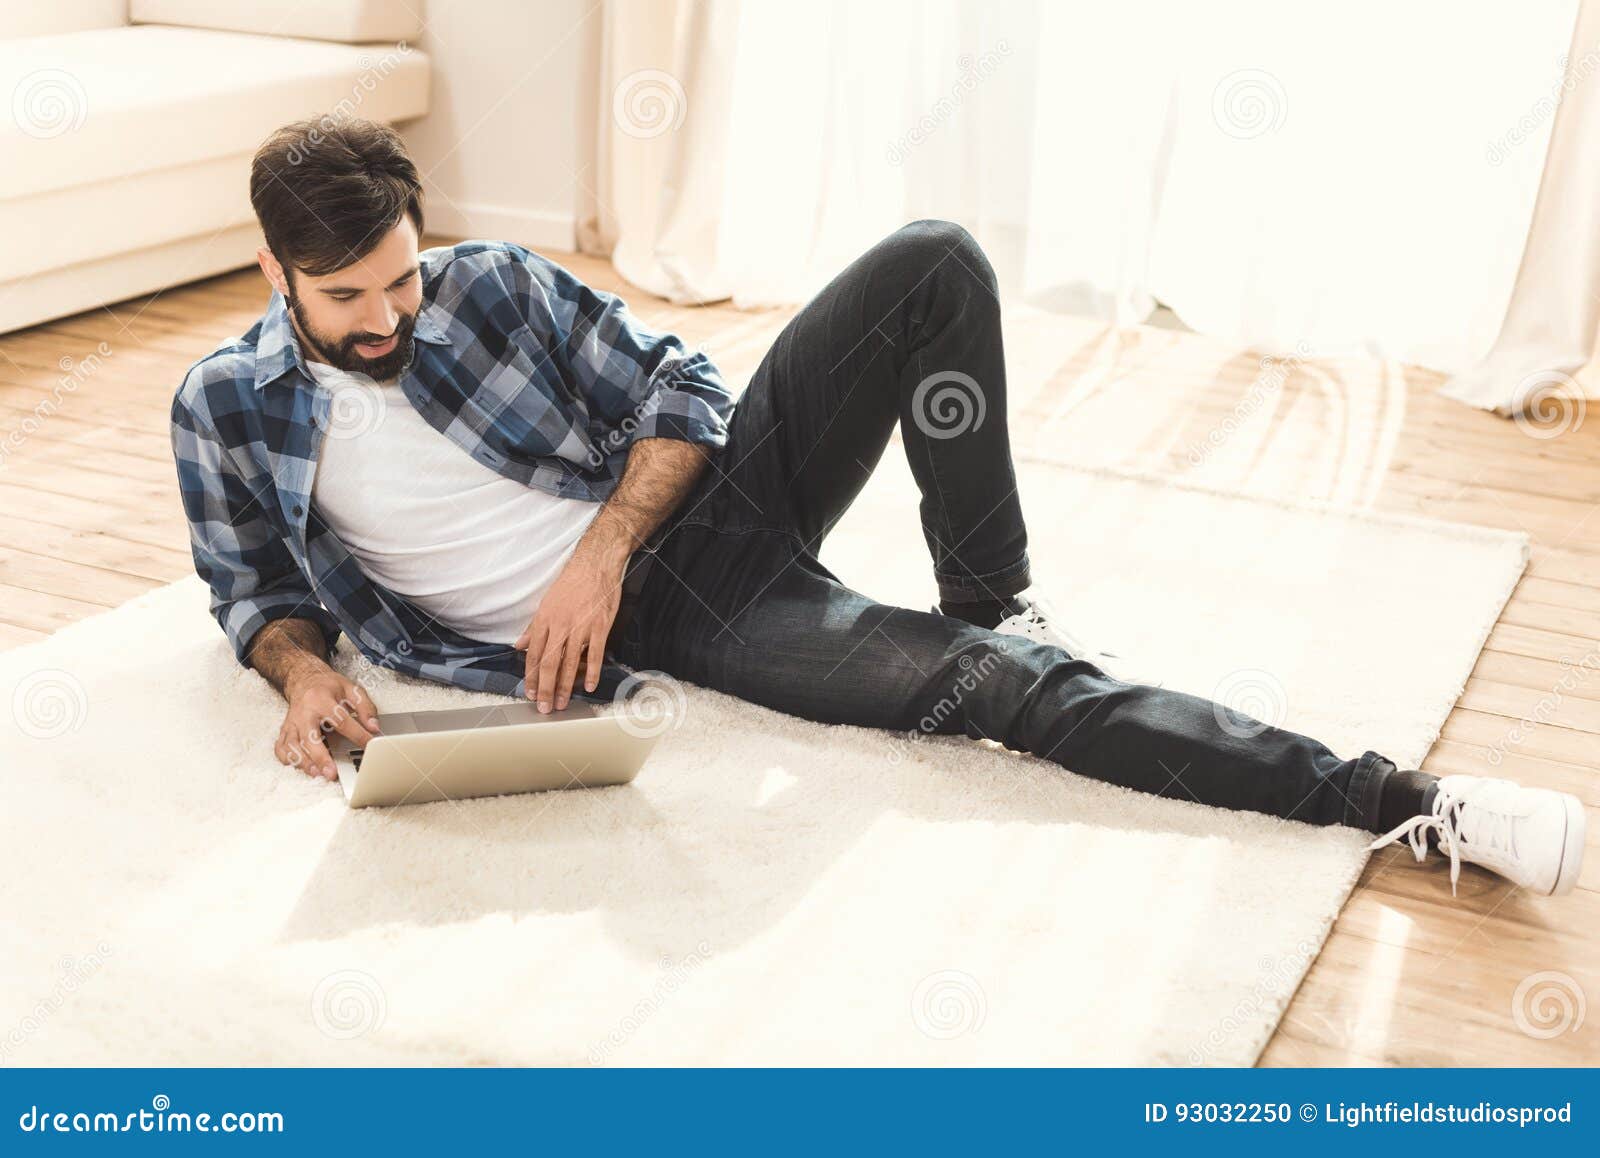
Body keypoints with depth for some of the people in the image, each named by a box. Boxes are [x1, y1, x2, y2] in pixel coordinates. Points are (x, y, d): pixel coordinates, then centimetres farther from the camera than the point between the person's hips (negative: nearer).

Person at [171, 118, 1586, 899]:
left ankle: (995, 599, -2)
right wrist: (302, 672, -13)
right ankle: (1395, 802, -19)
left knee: (934, 263, -18)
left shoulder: (495, 283, 1)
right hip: (654, 621, -3)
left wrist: (603, 543, -14)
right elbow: (255, 589, 10)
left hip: (713, 488, 3)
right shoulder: (228, 409, -1)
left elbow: (679, 389, 1)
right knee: (990, 687, -22)